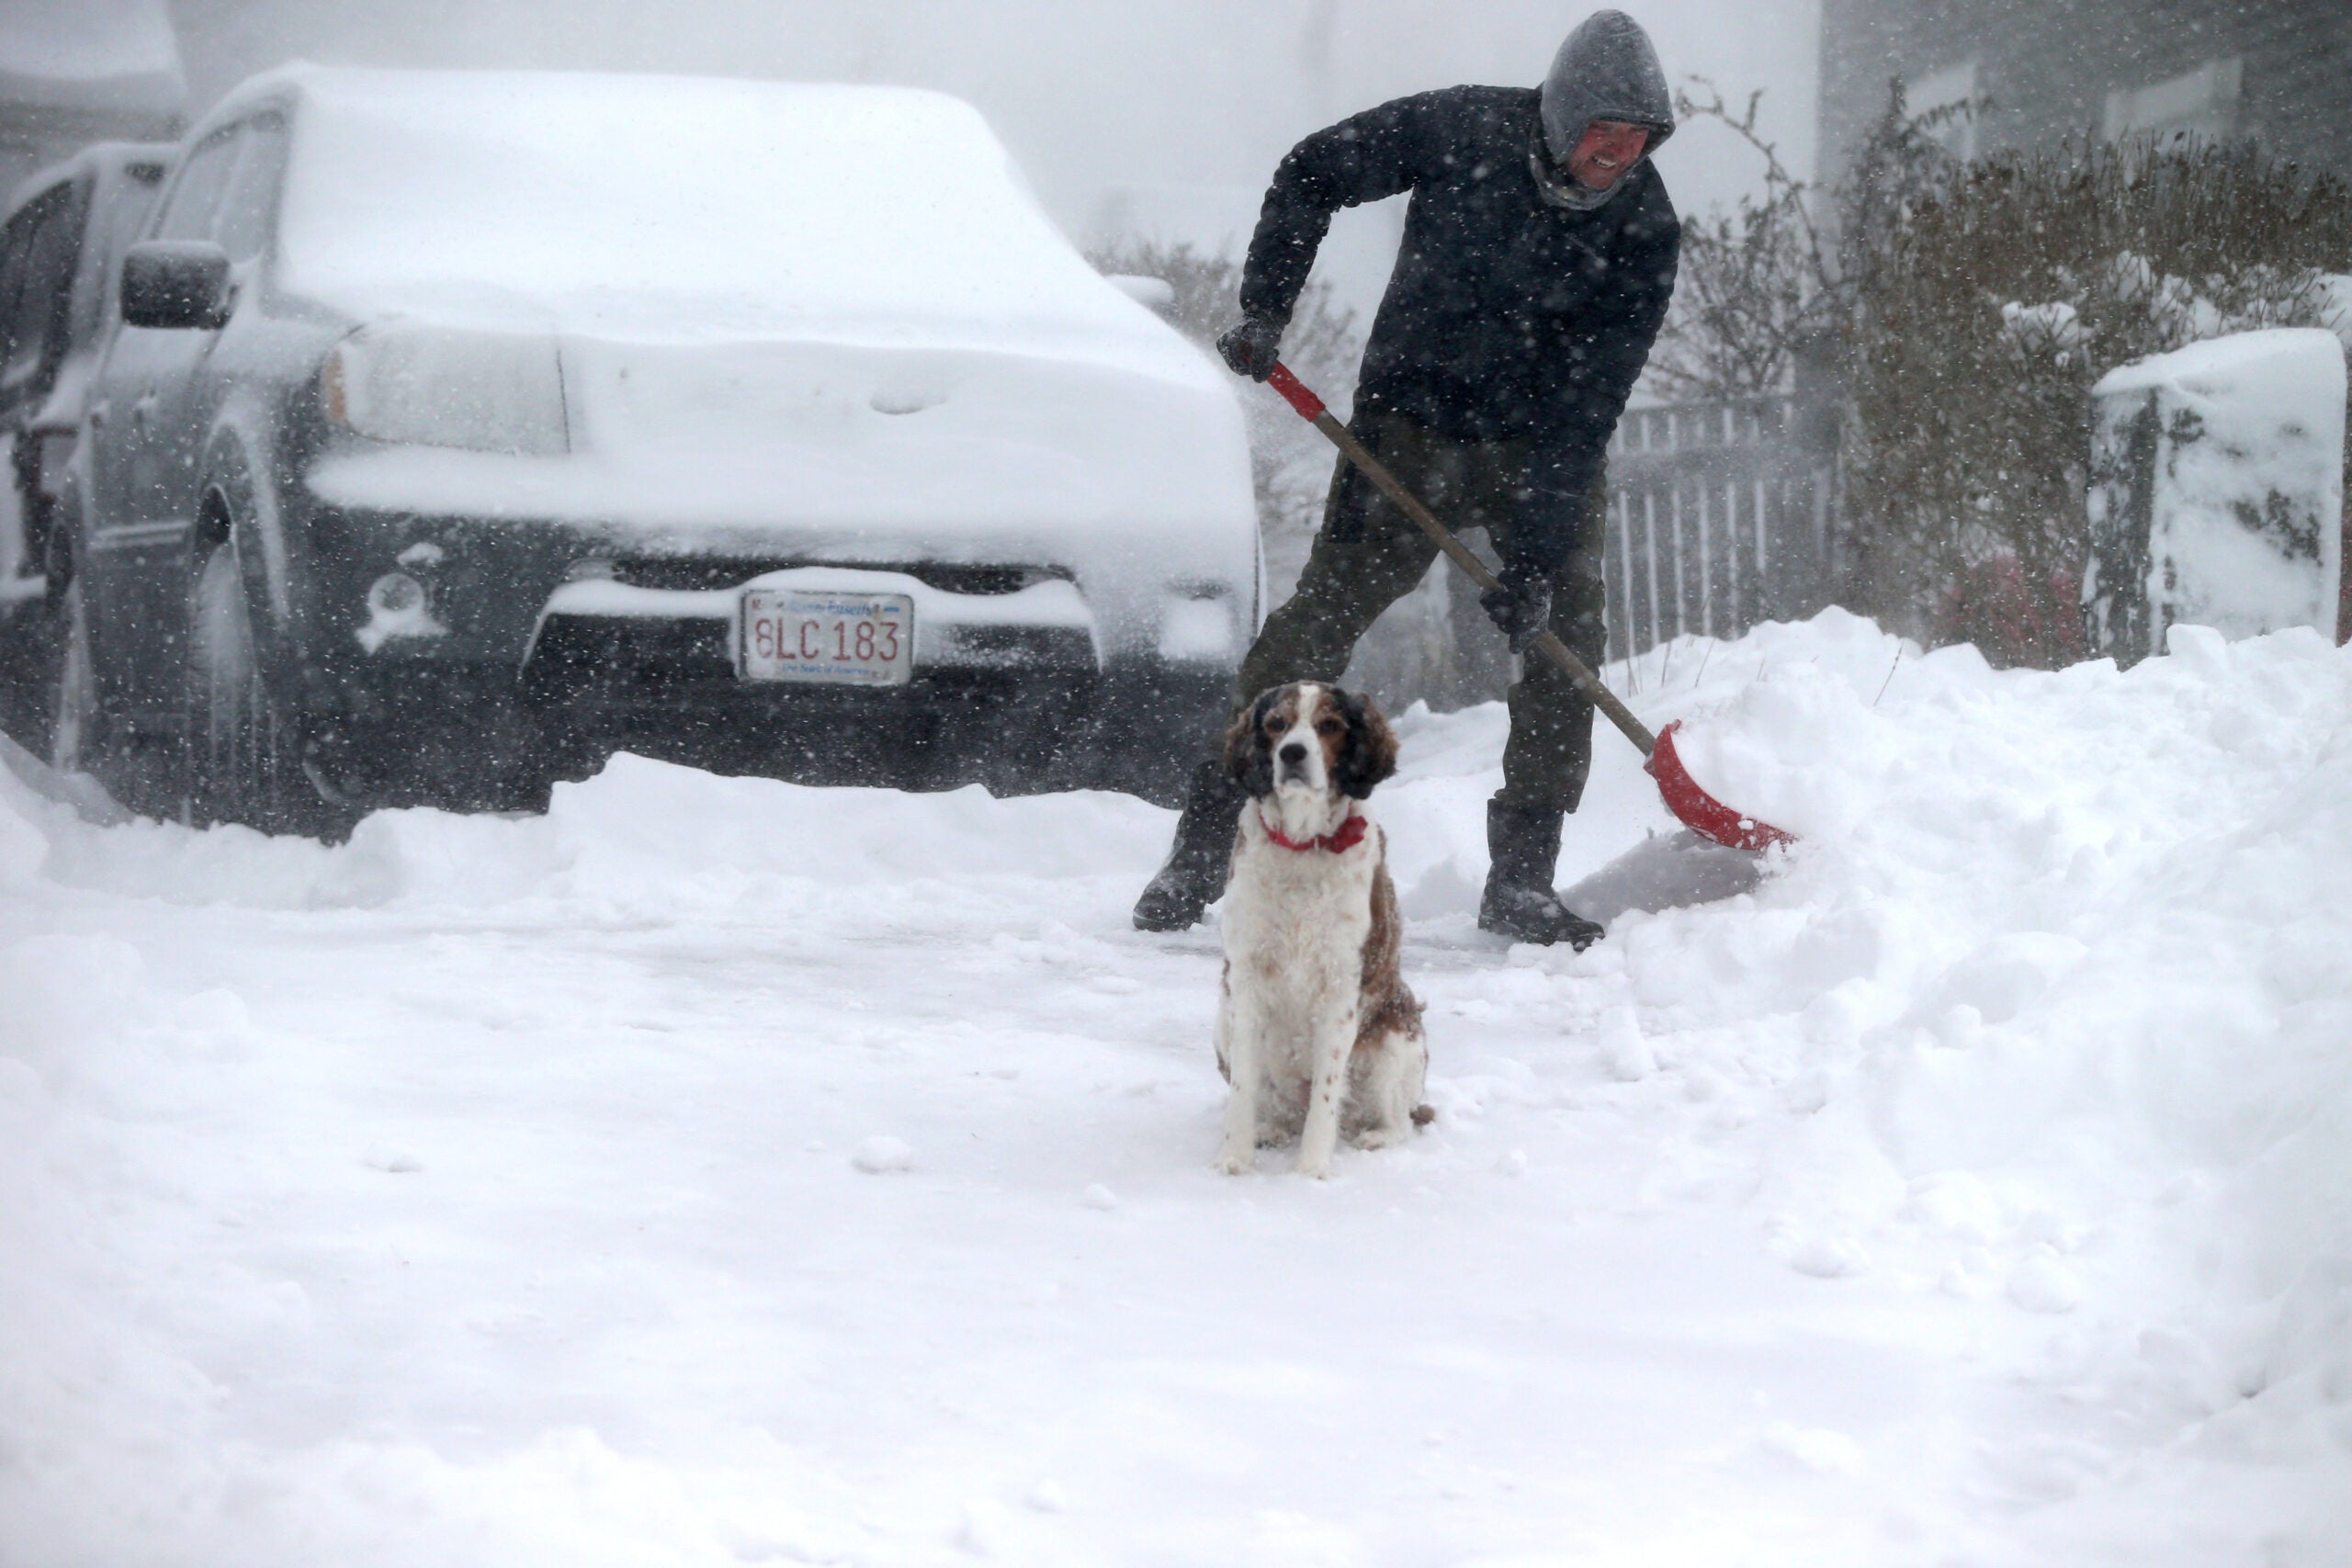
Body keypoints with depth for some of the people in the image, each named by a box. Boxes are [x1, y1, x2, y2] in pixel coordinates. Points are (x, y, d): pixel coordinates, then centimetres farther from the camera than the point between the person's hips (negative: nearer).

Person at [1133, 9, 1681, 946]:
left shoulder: (1645, 229, -17)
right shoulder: (1460, 130, -18)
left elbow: (1586, 407, -19)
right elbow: (1311, 175, -2)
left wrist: (1534, 556, -24)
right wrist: (1263, 313, -10)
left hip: (1545, 448, 2)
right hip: (1412, 420, -1)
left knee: (1566, 629, -11)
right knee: (1325, 613, -9)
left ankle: (1522, 881, -2)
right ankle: (1202, 851, -6)